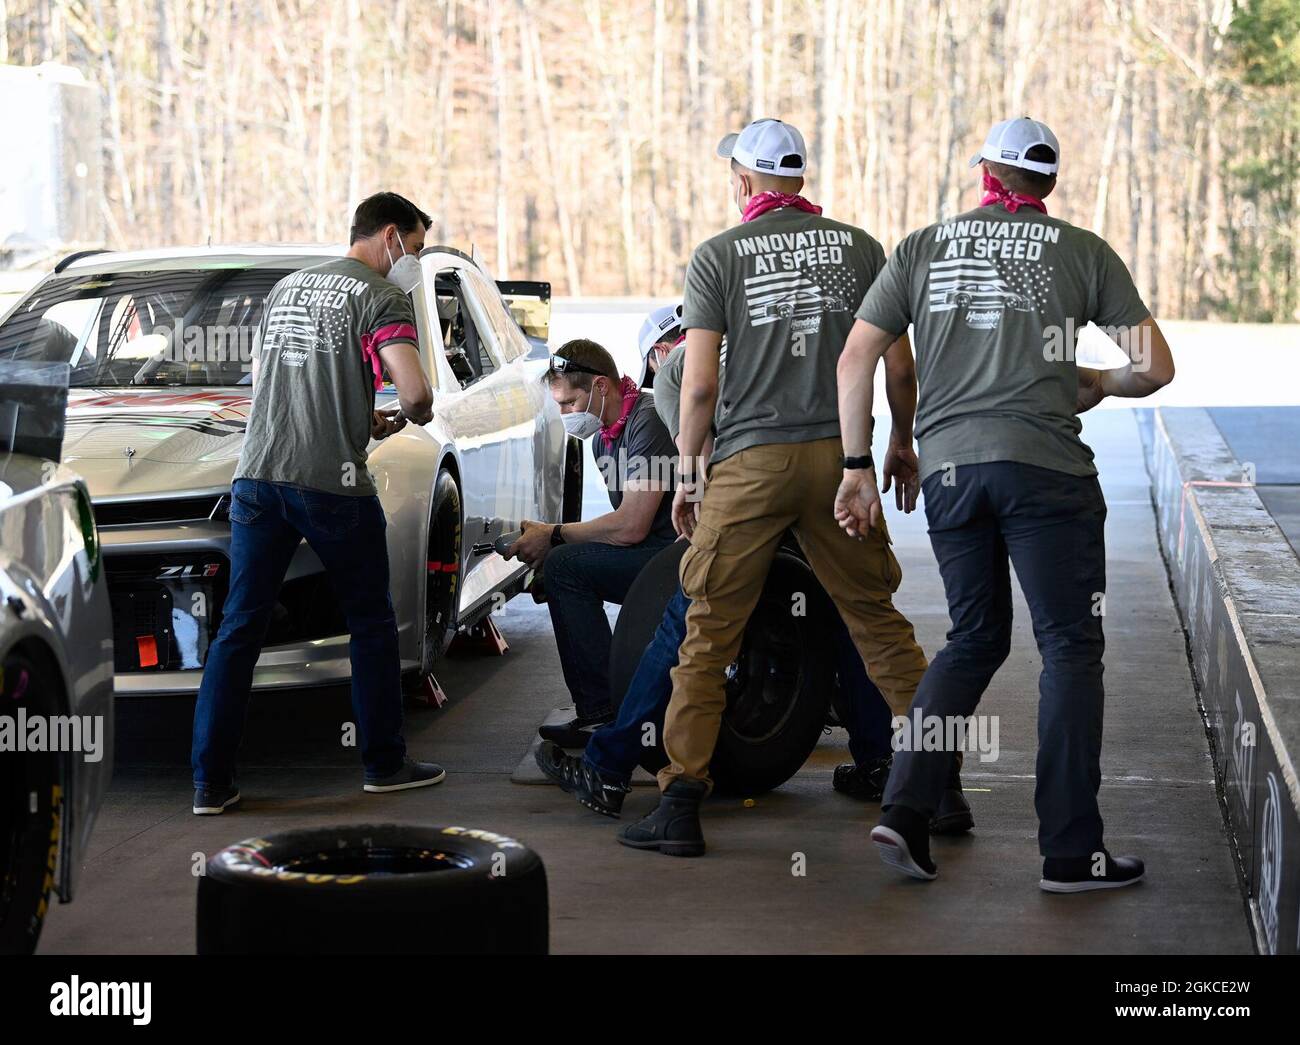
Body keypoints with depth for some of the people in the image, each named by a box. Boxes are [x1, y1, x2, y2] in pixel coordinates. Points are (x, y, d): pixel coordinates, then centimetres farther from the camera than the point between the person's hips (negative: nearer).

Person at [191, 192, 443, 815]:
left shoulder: (285, 289, 19)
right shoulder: (380, 299, -4)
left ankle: (211, 781, 0)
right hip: (334, 484, -5)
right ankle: (384, 763, 19)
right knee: (371, 624, 12)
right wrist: (413, 416, 8)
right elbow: (415, 390, -17)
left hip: (258, 477, 6)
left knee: (239, 628, 4)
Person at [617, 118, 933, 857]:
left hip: (750, 462, -2)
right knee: (878, 621, 12)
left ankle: (681, 804, 0)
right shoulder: (859, 246, 7)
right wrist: (902, 445, 20)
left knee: (710, 631, 3)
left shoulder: (718, 255, 0)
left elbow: (700, 383, -4)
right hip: (839, 457, 2)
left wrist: (688, 469, 6)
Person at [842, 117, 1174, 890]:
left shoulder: (924, 248, 13)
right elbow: (1157, 367, 3)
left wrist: (858, 469, 11)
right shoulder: (1083, 252, 6)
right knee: (1071, 648, 4)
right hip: (1045, 464, -4)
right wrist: (1099, 385, 23)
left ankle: (906, 807, 3)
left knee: (975, 639, 18)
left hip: (948, 466, 4)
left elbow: (856, 358, 7)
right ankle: (1071, 850, 2)